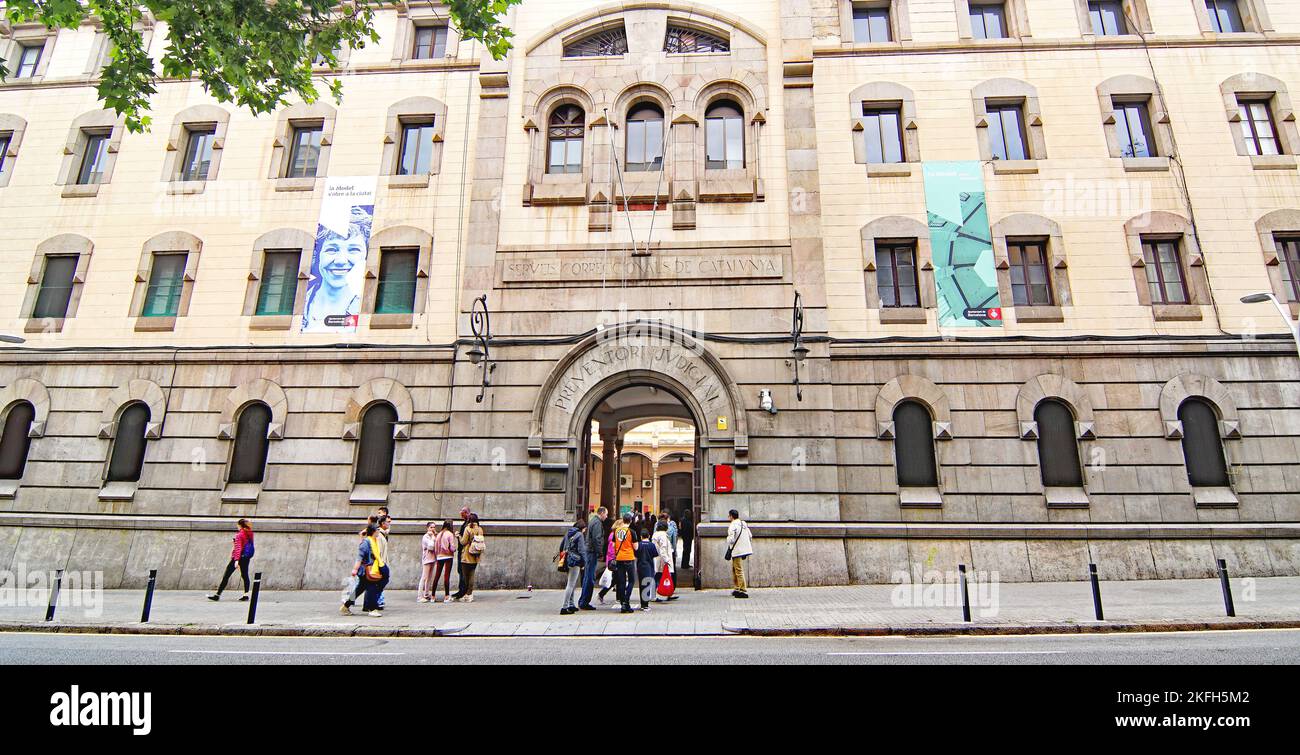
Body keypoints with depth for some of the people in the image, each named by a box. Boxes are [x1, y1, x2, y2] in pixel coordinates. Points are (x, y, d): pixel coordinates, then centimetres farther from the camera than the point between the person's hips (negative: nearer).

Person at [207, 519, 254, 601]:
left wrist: (236, 560, -22)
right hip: (247, 557, 7)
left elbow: (238, 548, -19)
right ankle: (246, 594, 3)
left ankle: (217, 595, 8)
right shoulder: (250, 533, 7)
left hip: (238, 557, -6)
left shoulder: (239, 535, -12)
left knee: (226, 576, 3)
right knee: (245, 575, 8)